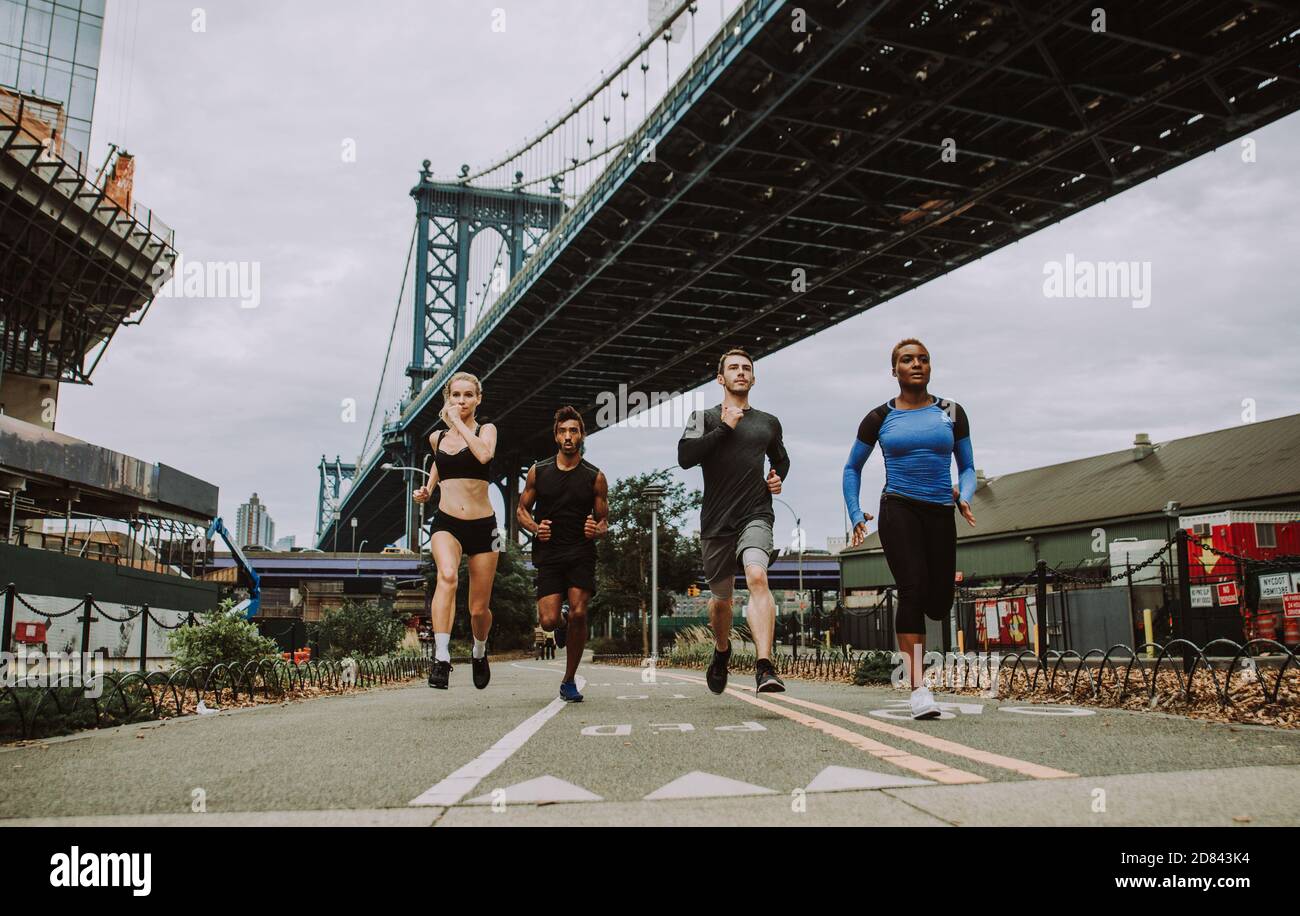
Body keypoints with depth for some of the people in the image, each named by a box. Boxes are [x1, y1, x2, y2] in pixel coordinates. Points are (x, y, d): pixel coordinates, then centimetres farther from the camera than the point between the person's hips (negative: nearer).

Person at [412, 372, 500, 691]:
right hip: (446, 522, 1)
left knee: (479, 609, 6)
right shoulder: (437, 437, 10)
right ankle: (441, 658, -38)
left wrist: (459, 423, -14)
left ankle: (479, 652, 39)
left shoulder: (486, 430, 0)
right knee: (447, 575, -33)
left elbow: (484, 454, -23)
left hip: (482, 525, -1)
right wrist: (427, 488, 16)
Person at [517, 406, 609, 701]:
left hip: (582, 553, 0)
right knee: (549, 620, -10)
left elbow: (603, 520, 10)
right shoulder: (538, 472, 5)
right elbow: (522, 509, 14)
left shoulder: (595, 477, 3)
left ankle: (569, 681, 6)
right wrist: (535, 529, -7)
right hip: (548, 553, 1)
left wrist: (597, 530, -13)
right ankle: (563, 624, 31)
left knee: (578, 613, -13)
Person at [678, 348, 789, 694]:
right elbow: (684, 456, -11)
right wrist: (724, 428, -11)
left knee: (757, 577, -27)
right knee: (721, 597, 13)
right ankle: (722, 651, 44)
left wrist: (778, 477, 11)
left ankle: (765, 668, -34)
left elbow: (781, 459, 33)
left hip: (756, 516, 0)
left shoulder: (769, 423, 15)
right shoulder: (705, 417, 6)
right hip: (716, 521, 0)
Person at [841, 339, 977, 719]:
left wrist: (964, 497, -7)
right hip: (899, 510, -2)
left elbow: (967, 467, 14)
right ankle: (918, 687, -19)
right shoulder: (879, 417, 5)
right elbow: (852, 468, 14)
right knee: (912, 590, -20)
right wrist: (855, 515, 2)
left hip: (941, 513, 3)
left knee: (939, 605, 2)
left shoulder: (952, 413, 9)